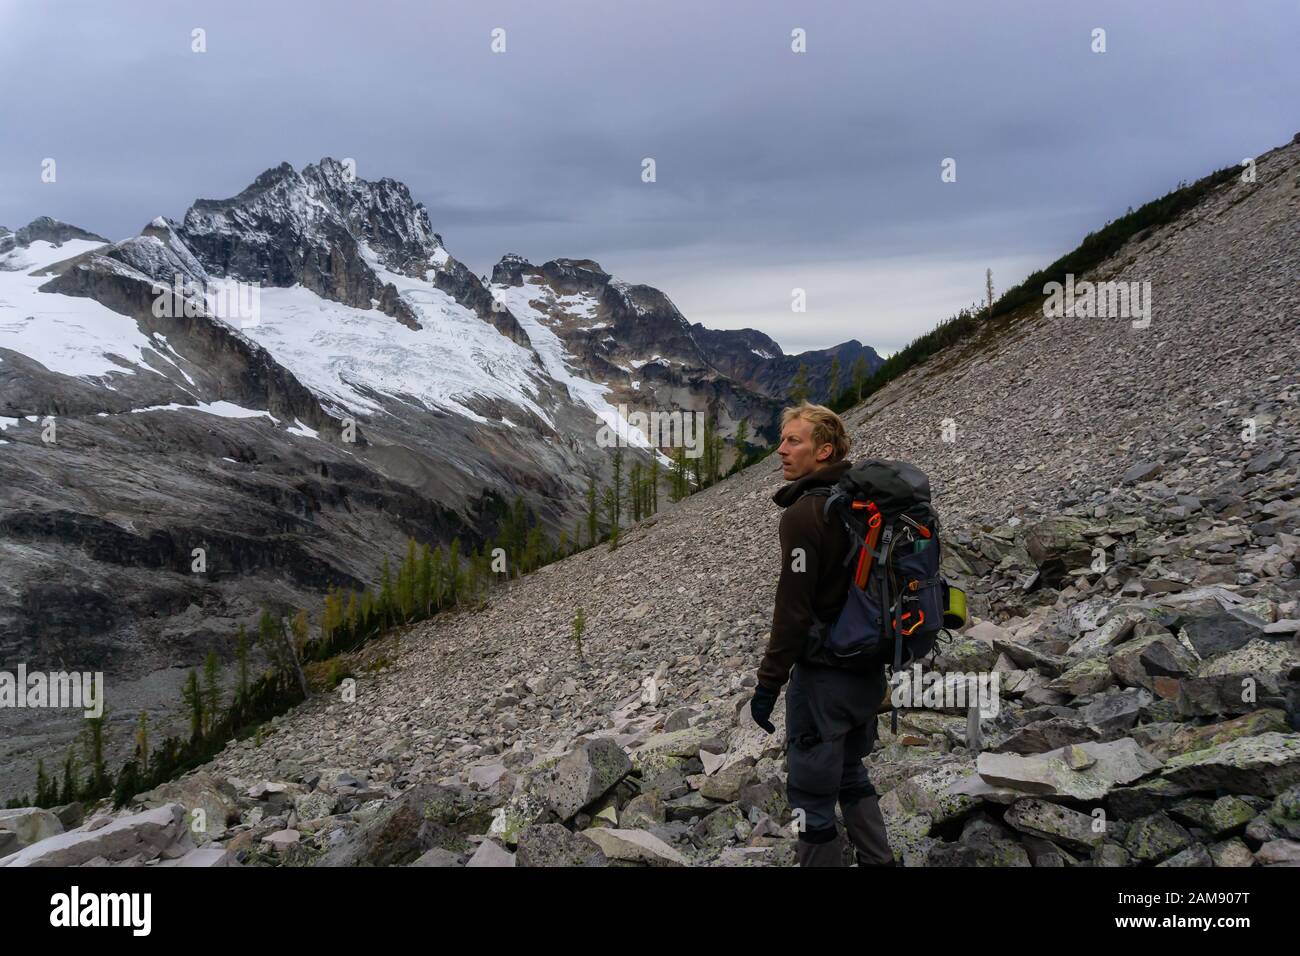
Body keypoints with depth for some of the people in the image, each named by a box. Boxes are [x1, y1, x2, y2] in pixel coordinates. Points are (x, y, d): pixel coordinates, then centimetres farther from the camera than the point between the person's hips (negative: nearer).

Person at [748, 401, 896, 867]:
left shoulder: (803, 514, -19)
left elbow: (793, 610, -21)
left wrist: (768, 683, -14)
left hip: (824, 675, -9)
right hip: (870, 670, 9)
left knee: (811, 792, 3)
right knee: (850, 772, 24)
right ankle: (878, 861, 32)